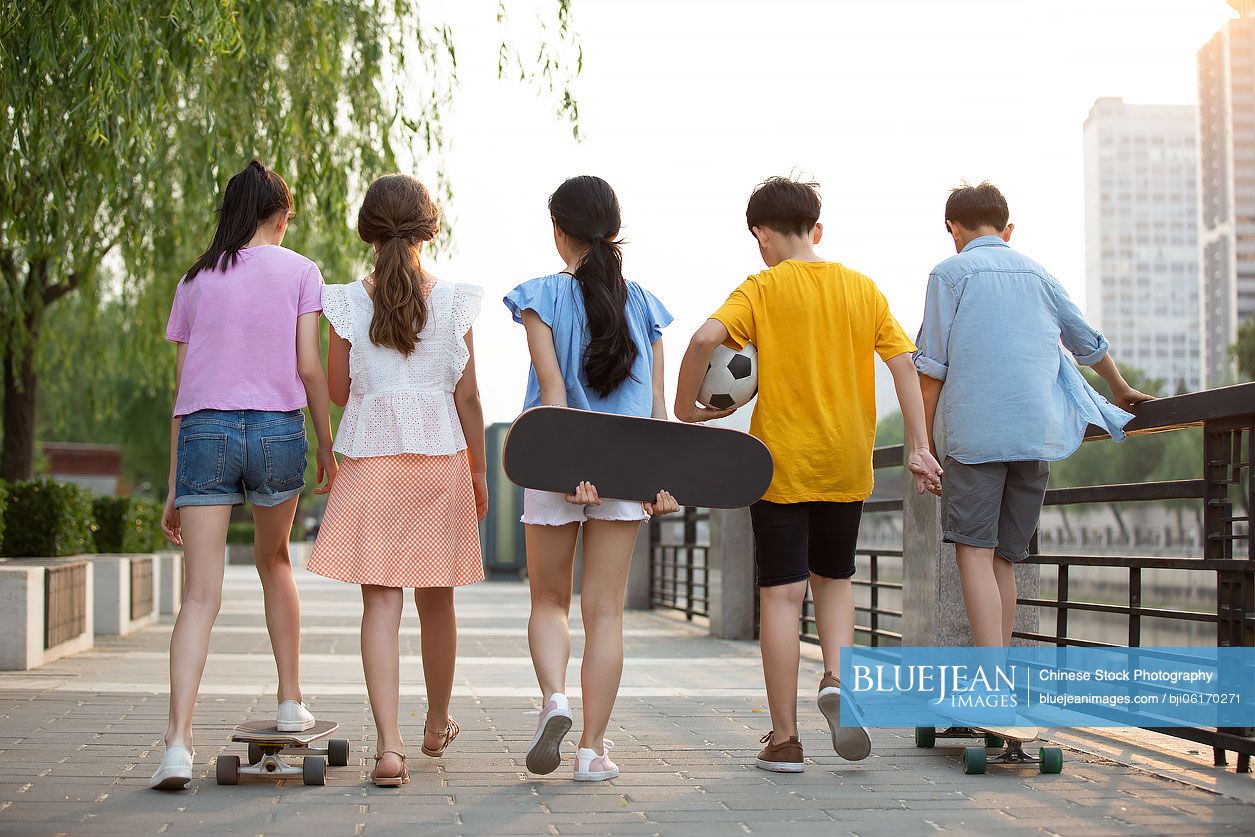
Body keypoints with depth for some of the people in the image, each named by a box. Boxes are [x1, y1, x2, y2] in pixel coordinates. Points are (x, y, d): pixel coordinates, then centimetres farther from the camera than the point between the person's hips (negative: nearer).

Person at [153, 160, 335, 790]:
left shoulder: (194, 282, 14)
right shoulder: (299, 271, 8)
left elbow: (182, 389, 13)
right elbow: (308, 366, 1)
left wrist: (174, 488, 14)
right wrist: (327, 448, 10)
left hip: (203, 431, 1)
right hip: (276, 428, -1)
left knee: (199, 595, -4)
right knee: (274, 562, 23)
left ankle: (178, 744, -15)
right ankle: (290, 703, 28)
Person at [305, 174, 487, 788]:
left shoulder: (348, 303, -2)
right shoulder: (454, 301, -1)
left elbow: (337, 391, 6)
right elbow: (468, 397, 1)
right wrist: (478, 470, 11)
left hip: (371, 459, -1)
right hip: (441, 458, 1)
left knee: (381, 600, -3)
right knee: (436, 599, 15)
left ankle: (389, 743, -15)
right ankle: (437, 726, 33)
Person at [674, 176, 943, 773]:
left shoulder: (762, 288, -4)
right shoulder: (862, 288, 6)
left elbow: (706, 338, -20)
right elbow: (904, 365, 0)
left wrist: (684, 407, -8)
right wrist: (918, 448, 2)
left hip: (782, 462, -3)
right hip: (847, 463, 3)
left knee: (781, 595, 1)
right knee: (834, 579, 21)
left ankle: (784, 740, 3)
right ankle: (837, 679, -4)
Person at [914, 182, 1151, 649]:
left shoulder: (950, 273, 5)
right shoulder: (1038, 274, 19)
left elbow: (932, 369, -1)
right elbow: (1090, 344, 31)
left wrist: (925, 440, 6)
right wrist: (1121, 391, 48)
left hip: (975, 432, -4)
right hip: (1038, 434, 5)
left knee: (974, 551, -7)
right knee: (1004, 557, 11)